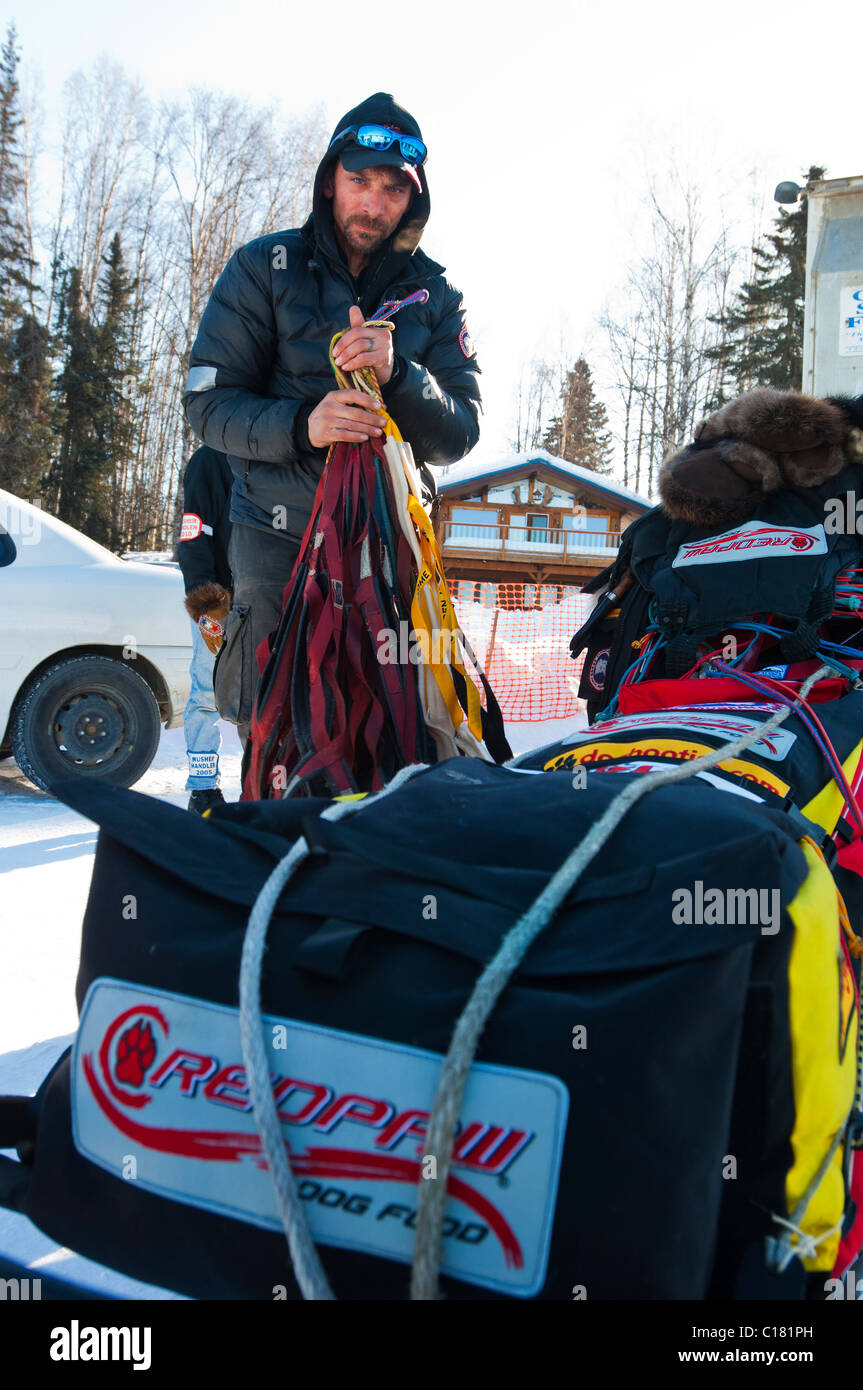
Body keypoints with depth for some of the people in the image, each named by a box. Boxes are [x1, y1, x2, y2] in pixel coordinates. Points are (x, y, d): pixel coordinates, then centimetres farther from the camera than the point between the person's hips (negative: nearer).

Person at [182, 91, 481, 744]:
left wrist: (398, 374, -18)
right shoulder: (264, 267, 4)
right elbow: (208, 402, -1)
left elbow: (459, 435, 2)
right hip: (278, 534, -1)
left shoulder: (435, 295, 10)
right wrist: (302, 425, -20)